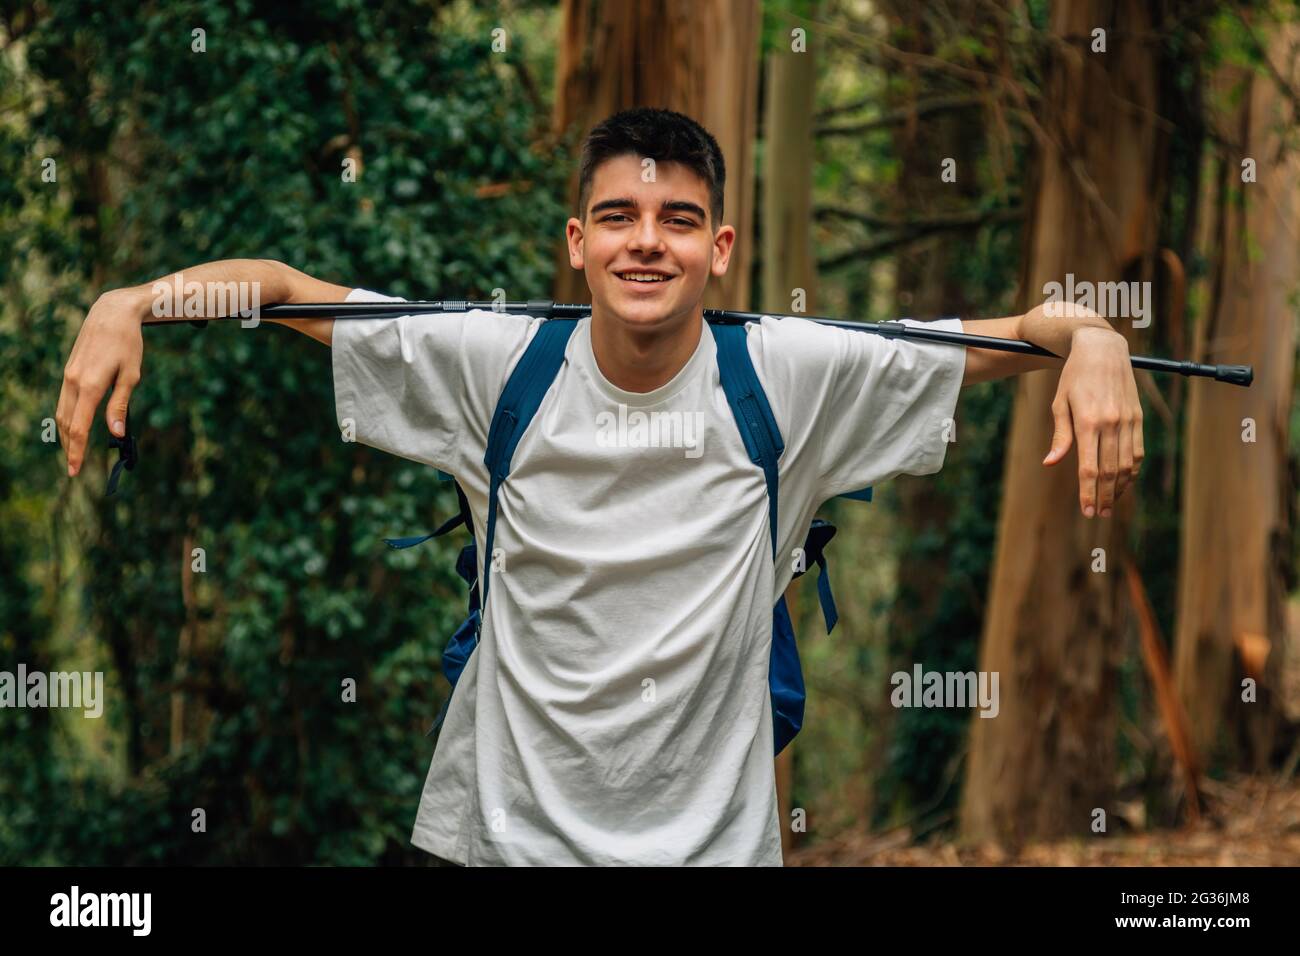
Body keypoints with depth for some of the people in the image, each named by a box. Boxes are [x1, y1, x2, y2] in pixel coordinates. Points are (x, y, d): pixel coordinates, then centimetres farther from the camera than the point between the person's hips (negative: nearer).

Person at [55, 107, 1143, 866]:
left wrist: (1089, 337, -26)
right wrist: (128, 305, -13)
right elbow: (283, 285, 0)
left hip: (716, 832, 0)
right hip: (517, 827, 0)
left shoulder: (790, 373, -7)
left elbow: (1008, 334, -5)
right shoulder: (494, 362, -6)